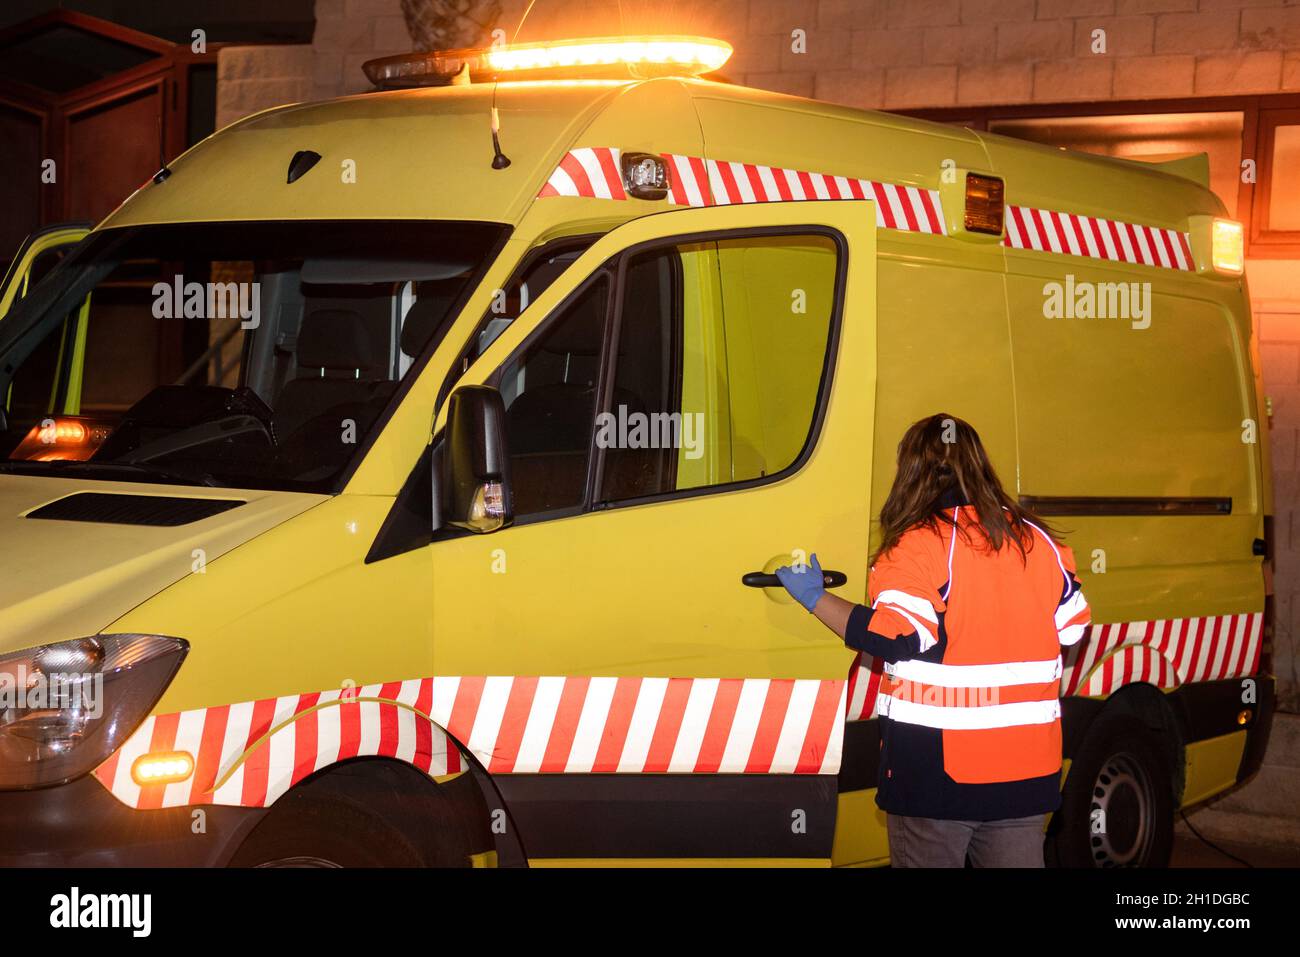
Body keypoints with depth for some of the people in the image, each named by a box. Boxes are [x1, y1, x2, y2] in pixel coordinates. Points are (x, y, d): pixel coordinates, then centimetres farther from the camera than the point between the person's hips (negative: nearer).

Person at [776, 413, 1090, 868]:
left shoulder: (918, 544, -11)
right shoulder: (1037, 539, 7)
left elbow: (895, 639, -18)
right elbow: (1071, 626, 12)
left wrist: (815, 598, -8)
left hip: (938, 762, -5)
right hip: (1025, 762, 5)